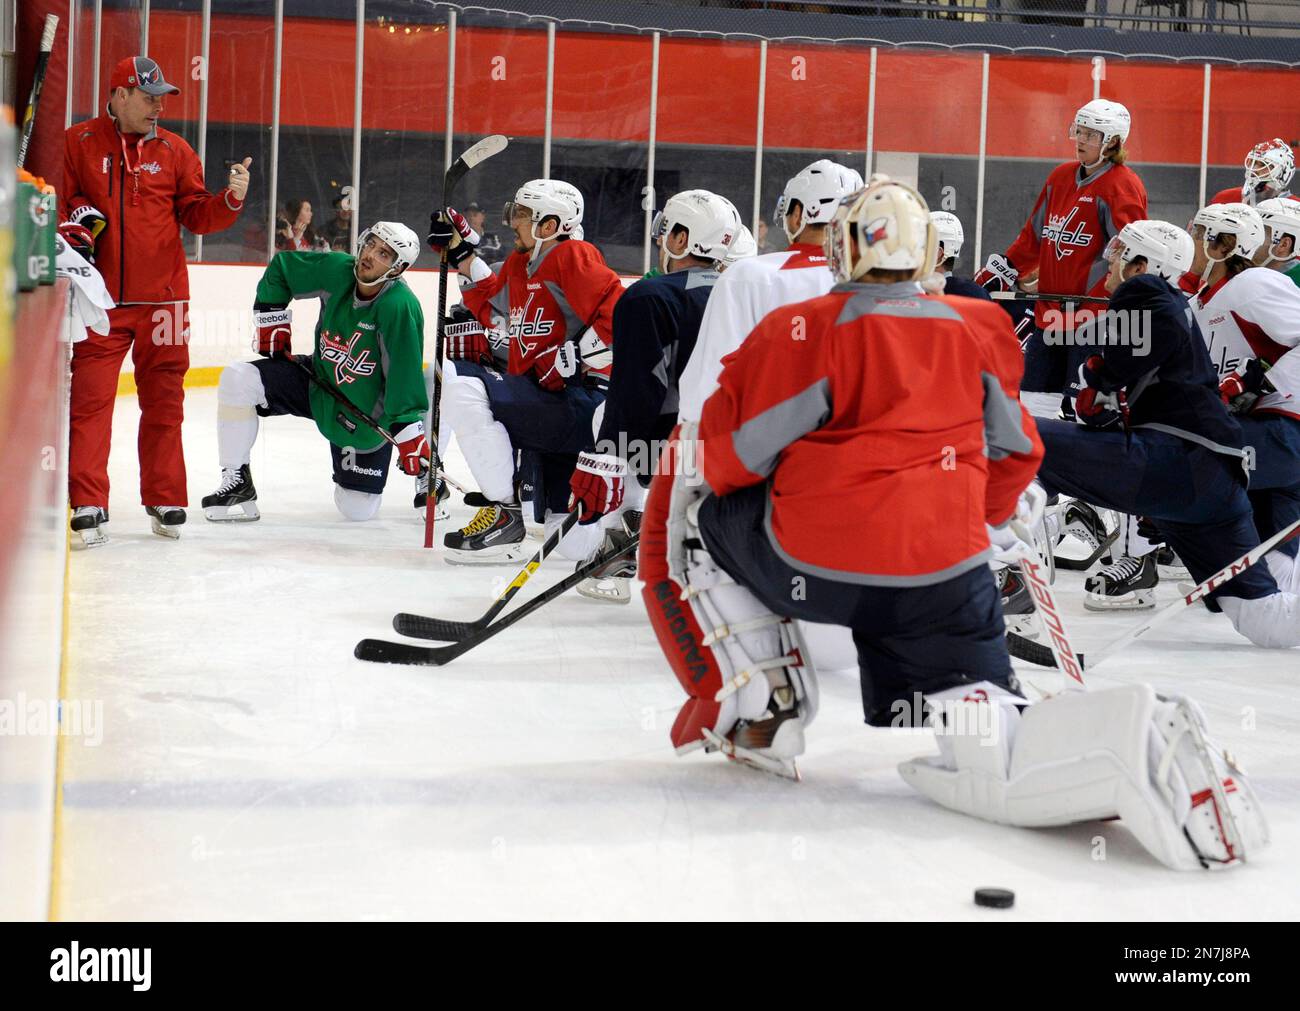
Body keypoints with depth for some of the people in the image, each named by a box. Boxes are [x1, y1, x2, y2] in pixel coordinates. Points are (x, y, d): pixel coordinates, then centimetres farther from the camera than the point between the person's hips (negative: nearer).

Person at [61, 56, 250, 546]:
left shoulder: (174, 150, 7)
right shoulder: (77, 143, 2)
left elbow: (197, 215, 4)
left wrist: (230, 198, -14)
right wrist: (77, 219, -13)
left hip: (162, 298, 2)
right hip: (101, 299, -2)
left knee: (164, 402, 7)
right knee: (91, 399, -5)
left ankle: (164, 502, 18)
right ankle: (88, 507, -1)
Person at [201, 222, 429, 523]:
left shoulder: (400, 307, -30)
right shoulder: (337, 270, -15)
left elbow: (405, 375, -30)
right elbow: (280, 268, 2)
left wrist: (410, 434, -33)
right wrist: (272, 321, -2)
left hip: (367, 412, -4)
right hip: (318, 381, 5)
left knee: (358, 509, -2)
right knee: (237, 379, -17)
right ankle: (237, 483, -7)